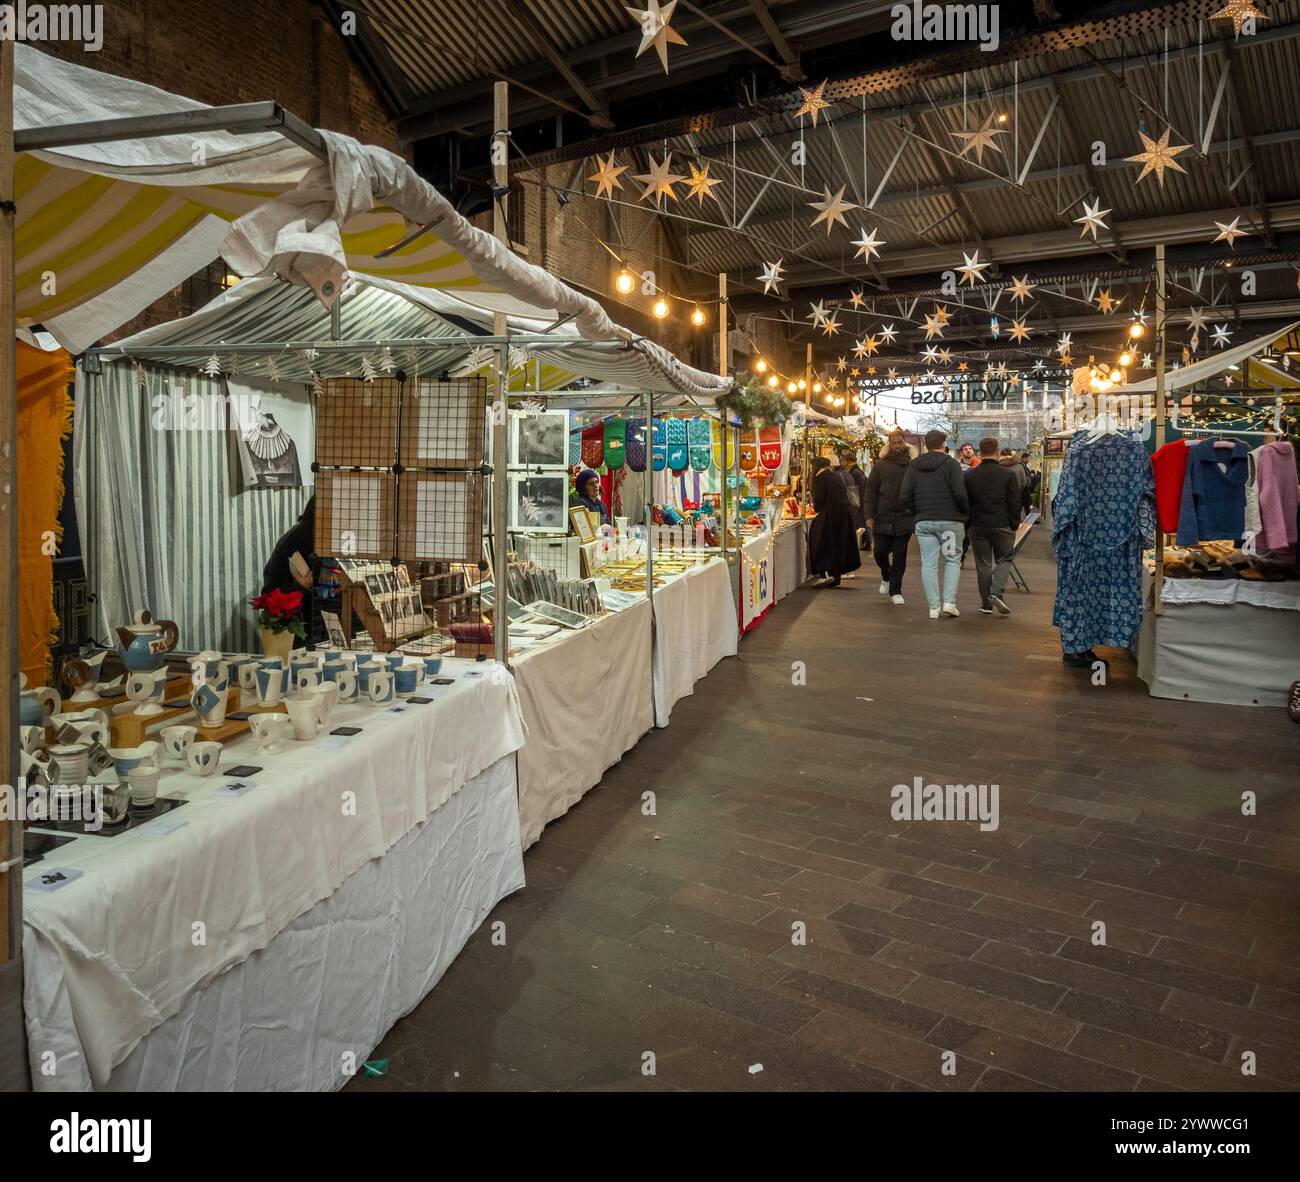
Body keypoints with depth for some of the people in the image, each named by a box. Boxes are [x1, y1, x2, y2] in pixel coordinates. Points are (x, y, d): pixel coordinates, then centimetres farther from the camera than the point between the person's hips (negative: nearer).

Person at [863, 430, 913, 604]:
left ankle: (895, 591, 12)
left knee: (900, 555, 2)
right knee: (880, 552, 2)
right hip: (882, 518, 0)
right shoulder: (880, 465, 3)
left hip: (904, 518, 0)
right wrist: (869, 515, -6)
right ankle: (886, 577, 33)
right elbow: (870, 491, 1)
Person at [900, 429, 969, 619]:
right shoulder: (951, 464, -4)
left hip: (923, 521, 3)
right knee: (952, 560, 10)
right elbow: (959, 494, -12)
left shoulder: (913, 466, 8)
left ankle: (934, 607, 4)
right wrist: (966, 512, 4)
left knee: (928, 564, 4)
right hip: (950, 520, -3)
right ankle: (949, 601, 0)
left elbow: (904, 496, 3)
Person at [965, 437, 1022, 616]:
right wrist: (1014, 524, 6)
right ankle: (996, 591, -9)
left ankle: (986, 603, 10)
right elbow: (1015, 502, -4)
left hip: (978, 526, 2)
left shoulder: (969, 475, 0)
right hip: (1002, 525, -2)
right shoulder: (1008, 474, -5)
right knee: (1004, 559, 13)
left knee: (983, 564, 9)